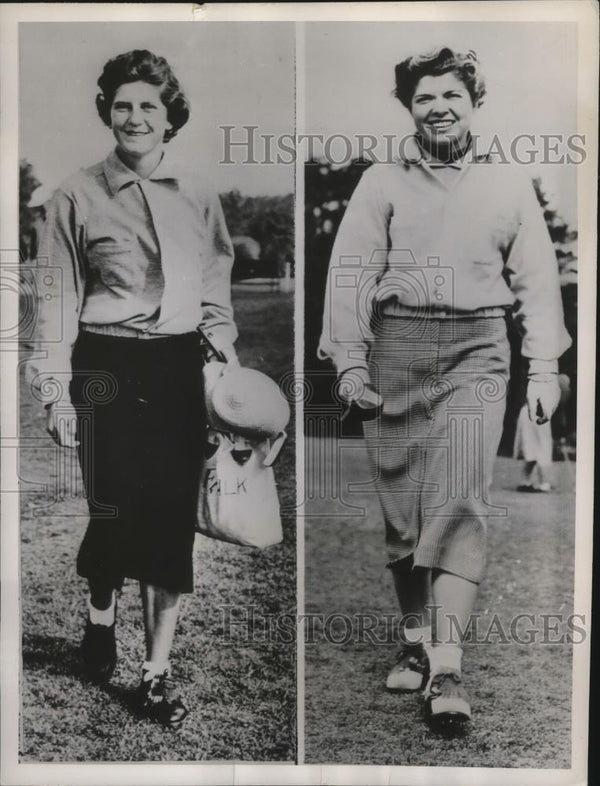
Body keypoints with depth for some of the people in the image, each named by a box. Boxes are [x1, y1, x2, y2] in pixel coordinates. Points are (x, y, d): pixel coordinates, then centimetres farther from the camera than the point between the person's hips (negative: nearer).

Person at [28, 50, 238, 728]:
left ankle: (157, 671, 16)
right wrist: (57, 391, -3)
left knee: (175, 515, 2)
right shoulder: (78, 196, 1)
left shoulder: (197, 195, 8)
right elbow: (59, 298, 0)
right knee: (116, 510, 0)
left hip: (179, 369, 3)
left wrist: (227, 355, 5)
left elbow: (216, 287, 14)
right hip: (108, 369, -2)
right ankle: (100, 618, 34)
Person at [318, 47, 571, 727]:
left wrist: (544, 368, 3)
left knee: (461, 505, -11)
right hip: (394, 350, 1)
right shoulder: (381, 182, 11)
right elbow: (351, 273, 3)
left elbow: (537, 279, 11)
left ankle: (447, 669, -9)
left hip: (474, 352, 0)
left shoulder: (509, 185, 14)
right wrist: (350, 361, -7)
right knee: (399, 505, 4)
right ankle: (414, 639, 21)